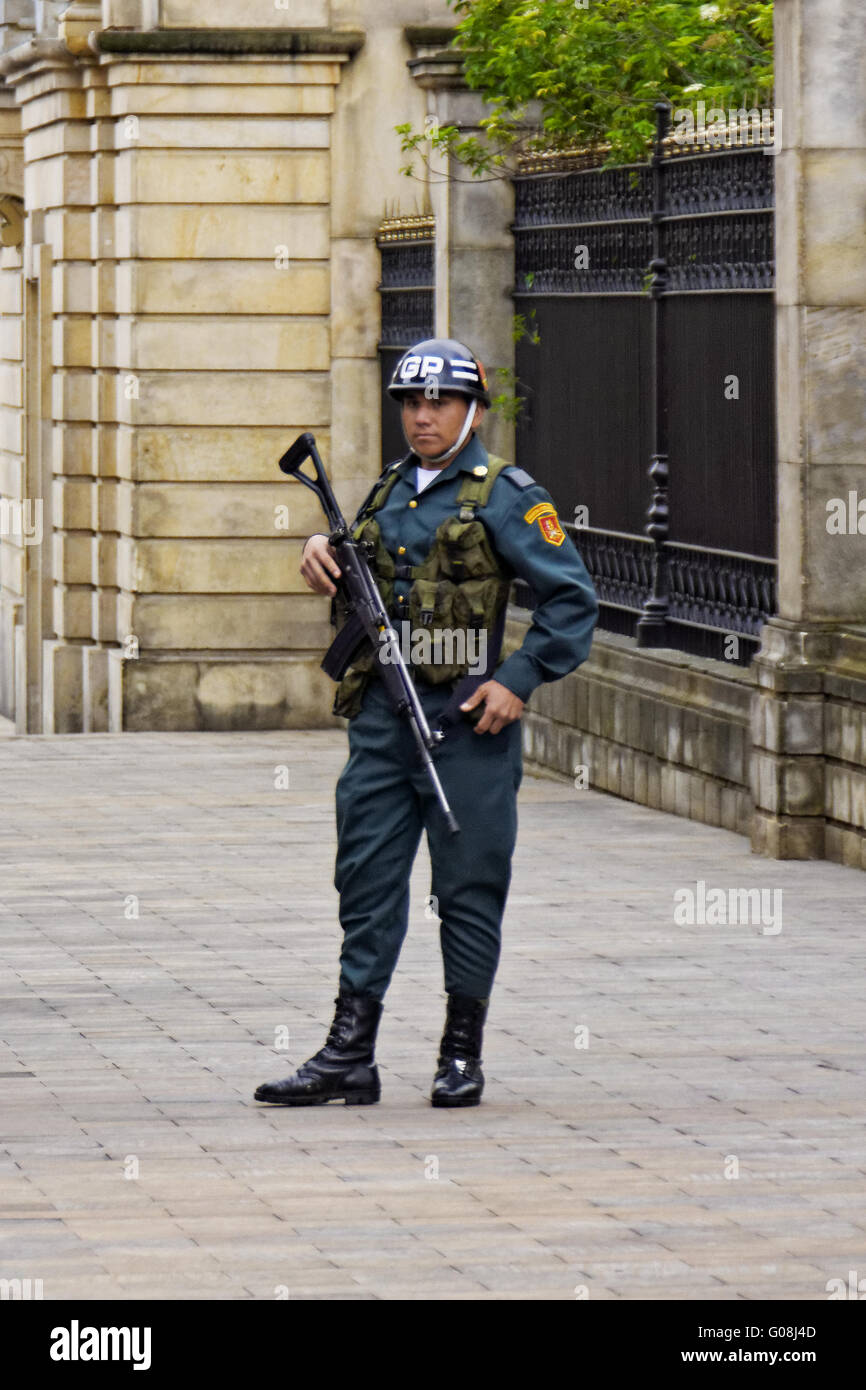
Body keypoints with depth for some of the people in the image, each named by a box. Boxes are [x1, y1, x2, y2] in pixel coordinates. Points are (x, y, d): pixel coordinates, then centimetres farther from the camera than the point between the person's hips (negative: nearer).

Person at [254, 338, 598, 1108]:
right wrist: (323, 550, 7)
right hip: (382, 713, 6)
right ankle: (350, 1055, 6)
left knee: (468, 886, 2)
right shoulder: (390, 489, 14)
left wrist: (520, 681, -14)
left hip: (467, 721, -6)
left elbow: (573, 598, -7)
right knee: (367, 878, 4)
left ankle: (462, 1053, 11)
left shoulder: (505, 496, -5)